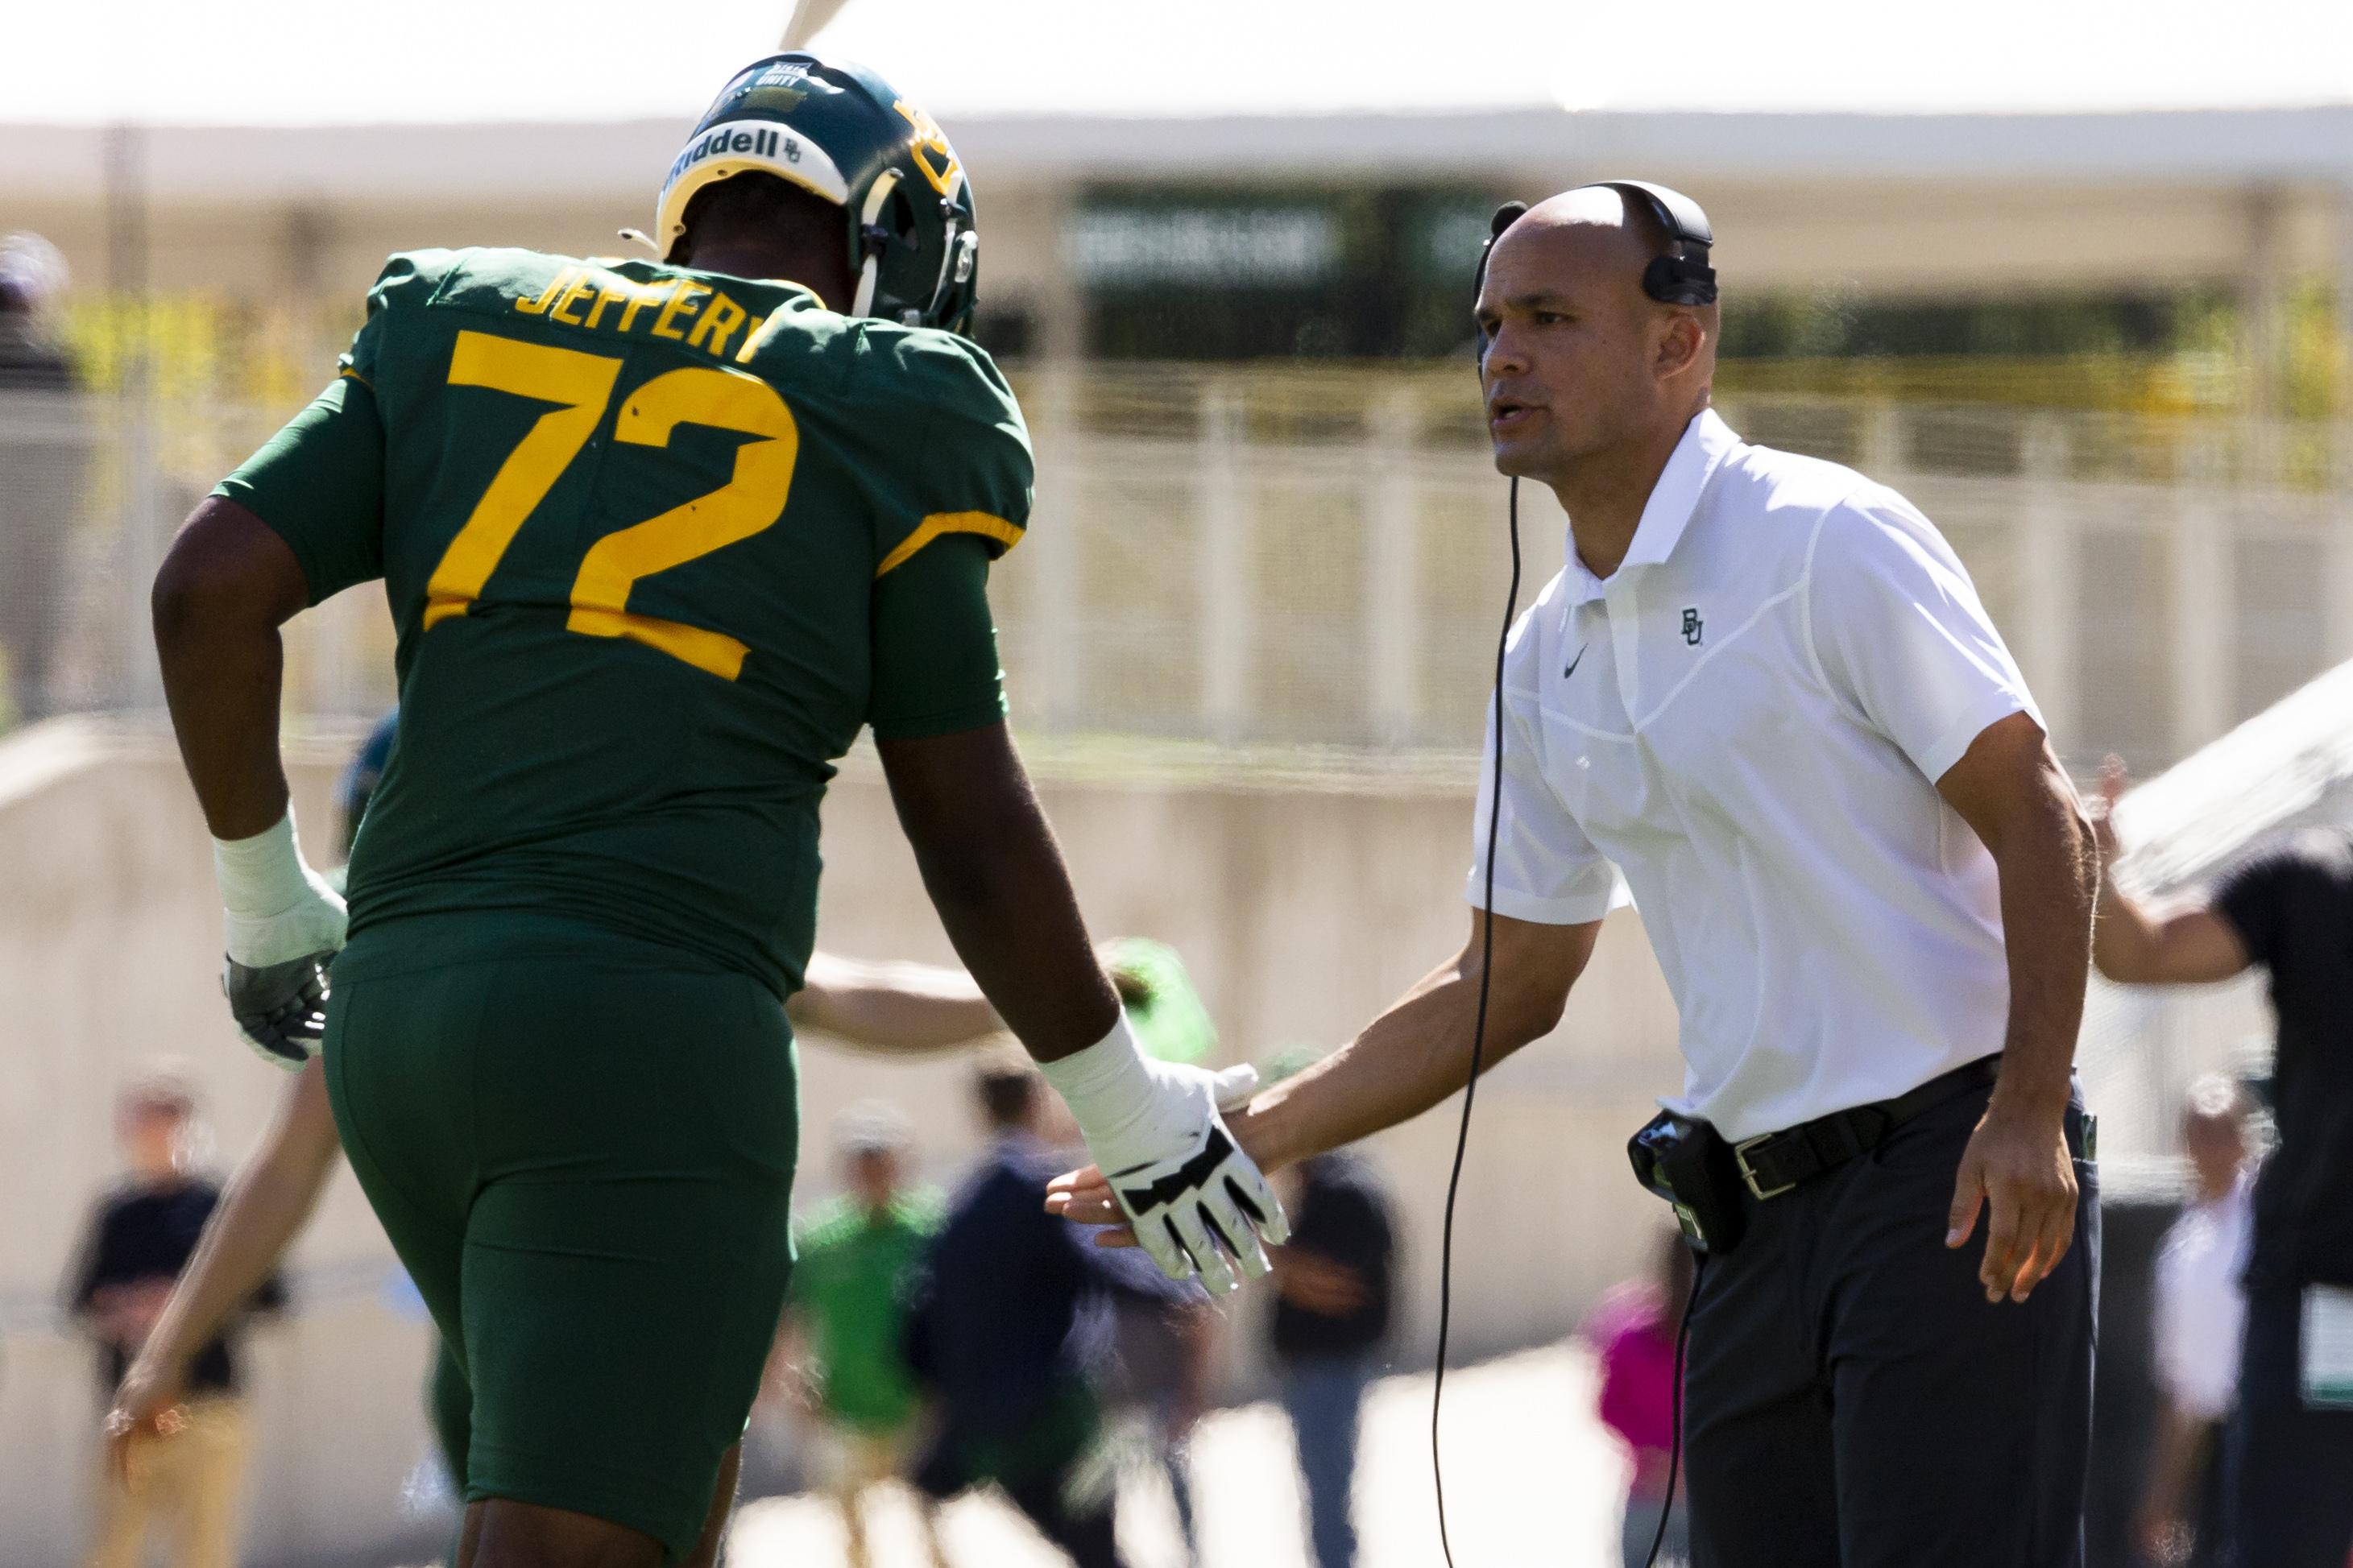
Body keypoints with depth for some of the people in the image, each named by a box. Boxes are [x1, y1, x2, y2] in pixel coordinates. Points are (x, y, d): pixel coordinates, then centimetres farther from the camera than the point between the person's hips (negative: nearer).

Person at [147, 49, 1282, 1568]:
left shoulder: (460, 338, 14)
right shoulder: (878, 430, 3)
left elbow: (209, 588, 3)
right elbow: (976, 839, 4)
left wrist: (266, 893, 17)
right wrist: (1134, 1110, 17)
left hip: (406, 998, 6)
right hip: (644, 1039, -6)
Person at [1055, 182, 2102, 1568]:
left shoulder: (1827, 542, -7)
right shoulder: (1548, 661, 14)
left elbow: (2041, 822, -10)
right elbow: (1509, 985, 21)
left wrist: (2029, 1114, -22)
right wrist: (1246, 1140, 14)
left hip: (1954, 1176, -7)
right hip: (1761, 1222, 7)